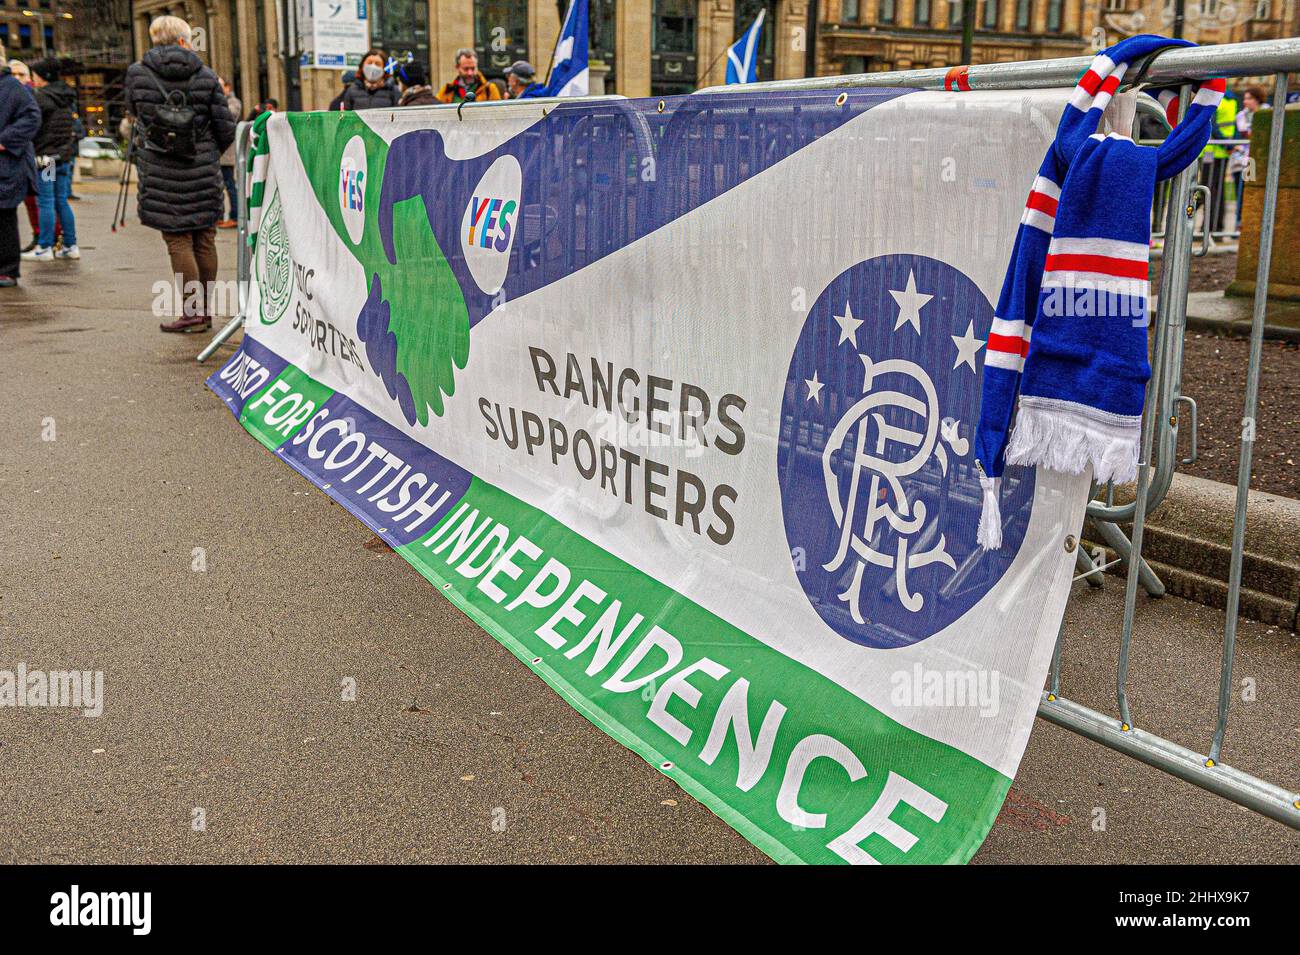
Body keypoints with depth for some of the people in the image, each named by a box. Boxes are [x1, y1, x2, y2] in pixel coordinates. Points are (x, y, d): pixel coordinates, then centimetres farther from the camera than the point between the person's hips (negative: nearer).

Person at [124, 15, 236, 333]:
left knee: (178, 241, 2)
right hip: (203, 175, 1)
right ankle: (205, 309, 16)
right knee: (204, 240, 10)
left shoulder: (136, 74, -1)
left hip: (160, 176, -1)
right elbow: (226, 128, 0)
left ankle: (193, 311, -2)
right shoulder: (206, 76, -1)